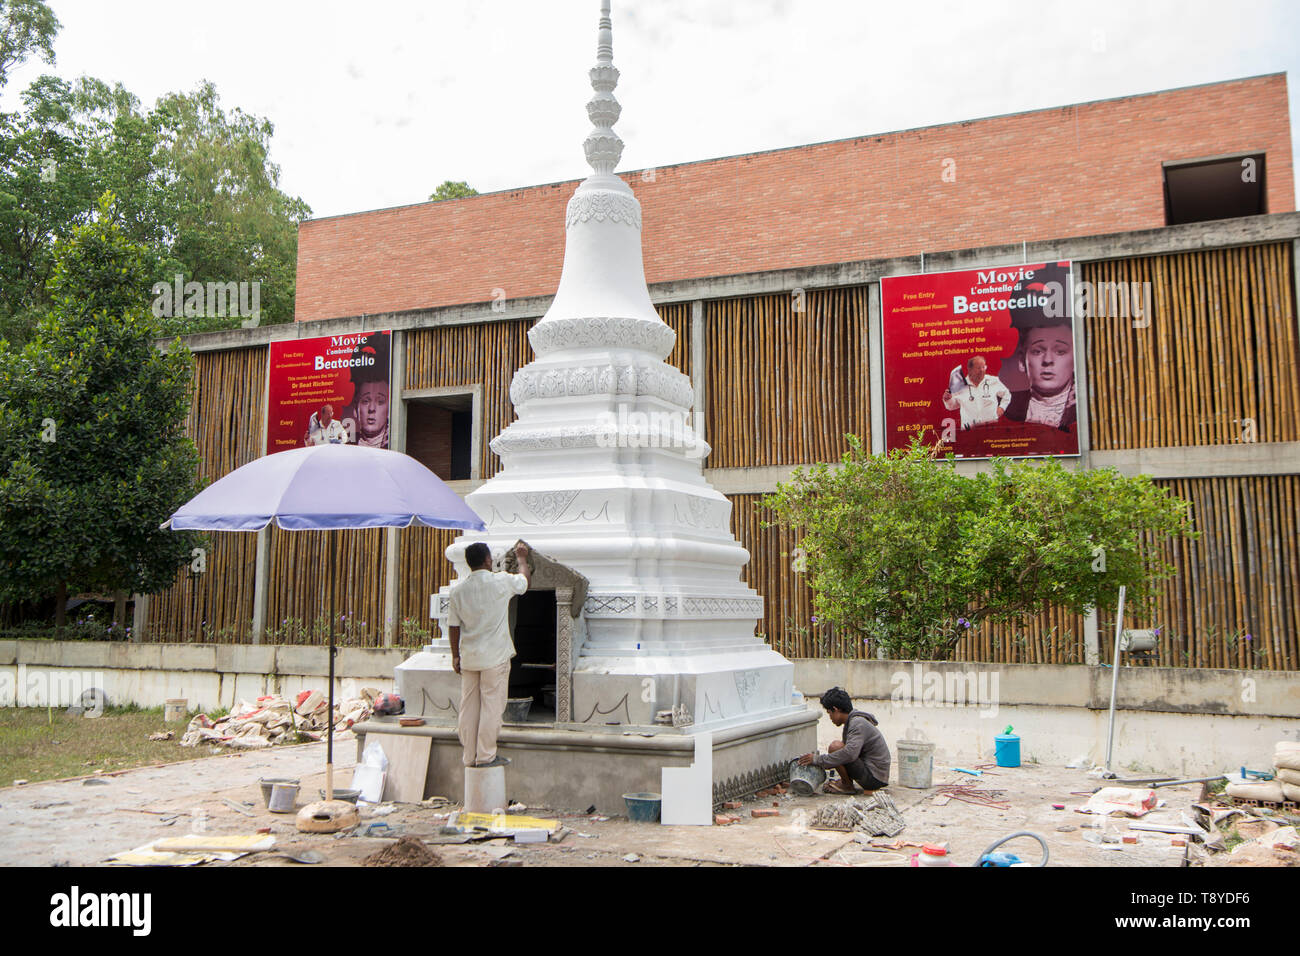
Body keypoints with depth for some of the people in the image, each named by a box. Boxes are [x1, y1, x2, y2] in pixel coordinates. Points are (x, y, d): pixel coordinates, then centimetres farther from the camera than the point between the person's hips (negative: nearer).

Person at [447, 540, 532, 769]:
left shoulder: (458, 589, 1)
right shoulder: (501, 581, -9)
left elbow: (453, 625, 5)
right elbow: (525, 580, 11)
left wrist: (455, 656, 14)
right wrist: (522, 558, 29)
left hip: (469, 656, 5)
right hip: (495, 655, -4)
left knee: (469, 706, 9)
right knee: (492, 705, 1)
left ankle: (470, 756, 16)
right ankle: (486, 756, 3)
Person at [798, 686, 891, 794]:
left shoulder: (858, 724, -17)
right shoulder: (853, 721, 14)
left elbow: (850, 753, -31)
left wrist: (818, 759, -24)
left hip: (874, 779, -10)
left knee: (835, 746, -21)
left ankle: (847, 785, -5)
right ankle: (846, 781, 10)